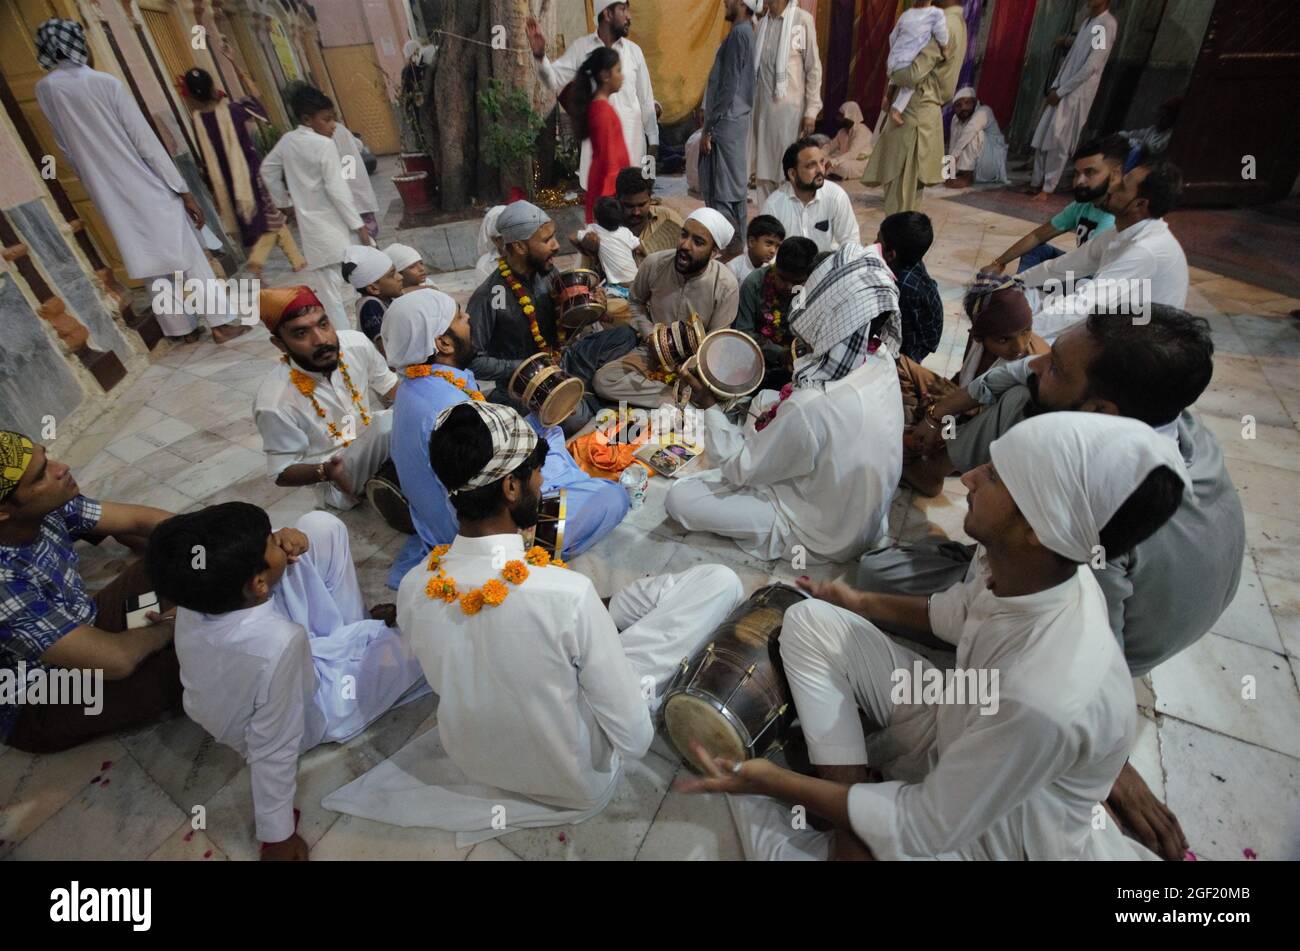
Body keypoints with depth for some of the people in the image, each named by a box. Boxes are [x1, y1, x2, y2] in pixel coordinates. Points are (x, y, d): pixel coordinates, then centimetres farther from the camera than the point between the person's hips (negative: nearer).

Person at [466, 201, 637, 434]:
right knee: (575, 418, -32)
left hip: (562, 360, 6)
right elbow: (472, 361, -17)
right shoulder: (487, 297, -19)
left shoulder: (545, 272, 0)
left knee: (625, 335, -5)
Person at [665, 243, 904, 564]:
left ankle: (786, 537, 6)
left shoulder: (811, 407, -39)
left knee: (680, 498, -8)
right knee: (764, 402, 16)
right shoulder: (881, 360, -15)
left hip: (827, 536, -7)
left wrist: (709, 407, -14)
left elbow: (741, 469, -21)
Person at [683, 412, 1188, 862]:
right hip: (960, 727, 7)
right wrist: (862, 604, 14)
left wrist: (778, 782, -20)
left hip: (1005, 825, -7)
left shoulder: (1043, 698, -40)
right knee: (809, 622, -9)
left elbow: (925, 828, -26)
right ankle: (853, 824, -7)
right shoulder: (1010, 560, -20)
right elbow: (958, 615, 6)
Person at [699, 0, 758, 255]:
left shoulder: (738, 34, -13)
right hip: (735, 121, 10)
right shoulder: (746, 33, 16)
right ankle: (737, 243, 17)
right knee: (735, 187, 11)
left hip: (726, 123, -10)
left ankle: (728, 246, -6)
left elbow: (728, 87, -19)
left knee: (721, 191, -8)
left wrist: (709, 128, -17)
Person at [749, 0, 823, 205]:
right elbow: (755, 68, 16)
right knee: (763, 174, 5)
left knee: (789, 174, -5)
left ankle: (790, 220, 3)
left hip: (790, 106, -5)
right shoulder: (761, 23, 13)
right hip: (763, 107, 5)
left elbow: (813, 68, -3)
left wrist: (812, 110, -10)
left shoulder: (802, 19, -2)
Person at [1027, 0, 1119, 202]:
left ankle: (1047, 189, -5)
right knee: (1042, 138, 4)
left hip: (1078, 94, -8)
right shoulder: (1086, 21, 15)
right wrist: (1055, 86, 5)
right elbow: (1072, 56, 17)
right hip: (1062, 90, 8)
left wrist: (1061, 91, -16)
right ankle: (1036, 183, 10)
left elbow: (1091, 66, -17)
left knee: (1058, 142, -9)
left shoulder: (1107, 24, -11)